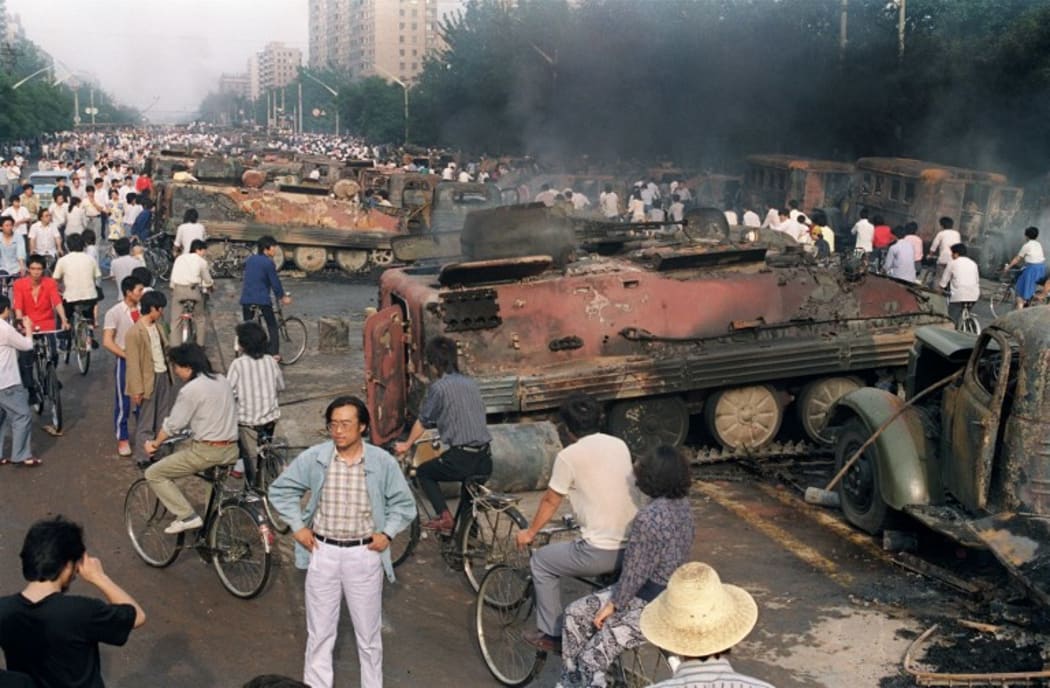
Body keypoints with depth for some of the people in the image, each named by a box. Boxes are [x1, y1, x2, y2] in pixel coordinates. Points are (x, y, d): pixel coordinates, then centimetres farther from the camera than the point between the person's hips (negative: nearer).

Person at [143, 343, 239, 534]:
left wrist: (154, 443, 9)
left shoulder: (190, 390, -13)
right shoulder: (222, 380, 9)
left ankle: (187, 516, -3)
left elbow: (172, 425, -8)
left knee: (153, 474, 4)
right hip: (231, 451, 8)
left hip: (206, 451, -8)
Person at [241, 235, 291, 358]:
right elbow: (275, 282, -7)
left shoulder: (250, 259, 12)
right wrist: (282, 297, 7)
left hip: (246, 298, 6)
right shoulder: (268, 263, -9)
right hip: (262, 299, -6)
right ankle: (274, 353, 1)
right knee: (272, 326, 6)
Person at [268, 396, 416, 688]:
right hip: (323, 552, 1)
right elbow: (281, 489, 7)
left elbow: (404, 504, 4)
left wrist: (387, 533, -8)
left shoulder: (383, 462, -10)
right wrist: (298, 526, 0)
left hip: (364, 555, -1)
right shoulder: (313, 458, -8)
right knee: (319, 633, 11)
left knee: (369, 634, 12)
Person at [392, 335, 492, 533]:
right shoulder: (471, 383, 14)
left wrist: (406, 445, 23)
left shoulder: (438, 387, -5)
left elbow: (423, 422, 6)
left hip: (461, 457, -6)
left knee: (423, 472, 19)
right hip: (485, 458, 6)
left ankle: (445, 517, 6)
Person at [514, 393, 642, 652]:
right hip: (635, 548, 6)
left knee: (541, 561, 17)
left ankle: (551, 634, 22)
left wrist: (530, 532, 21)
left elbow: (550, 501, 3)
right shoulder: (620, 445, 8)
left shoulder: (569, 456, -9)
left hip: (601, 552, -6)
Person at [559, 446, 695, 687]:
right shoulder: (683, 504, -1)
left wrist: (613, 604, -8)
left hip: (650, 606, -10)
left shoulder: (649, 518, -29)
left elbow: (634, 574, -21)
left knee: (591, 659, -8)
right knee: (575, 613, 15)